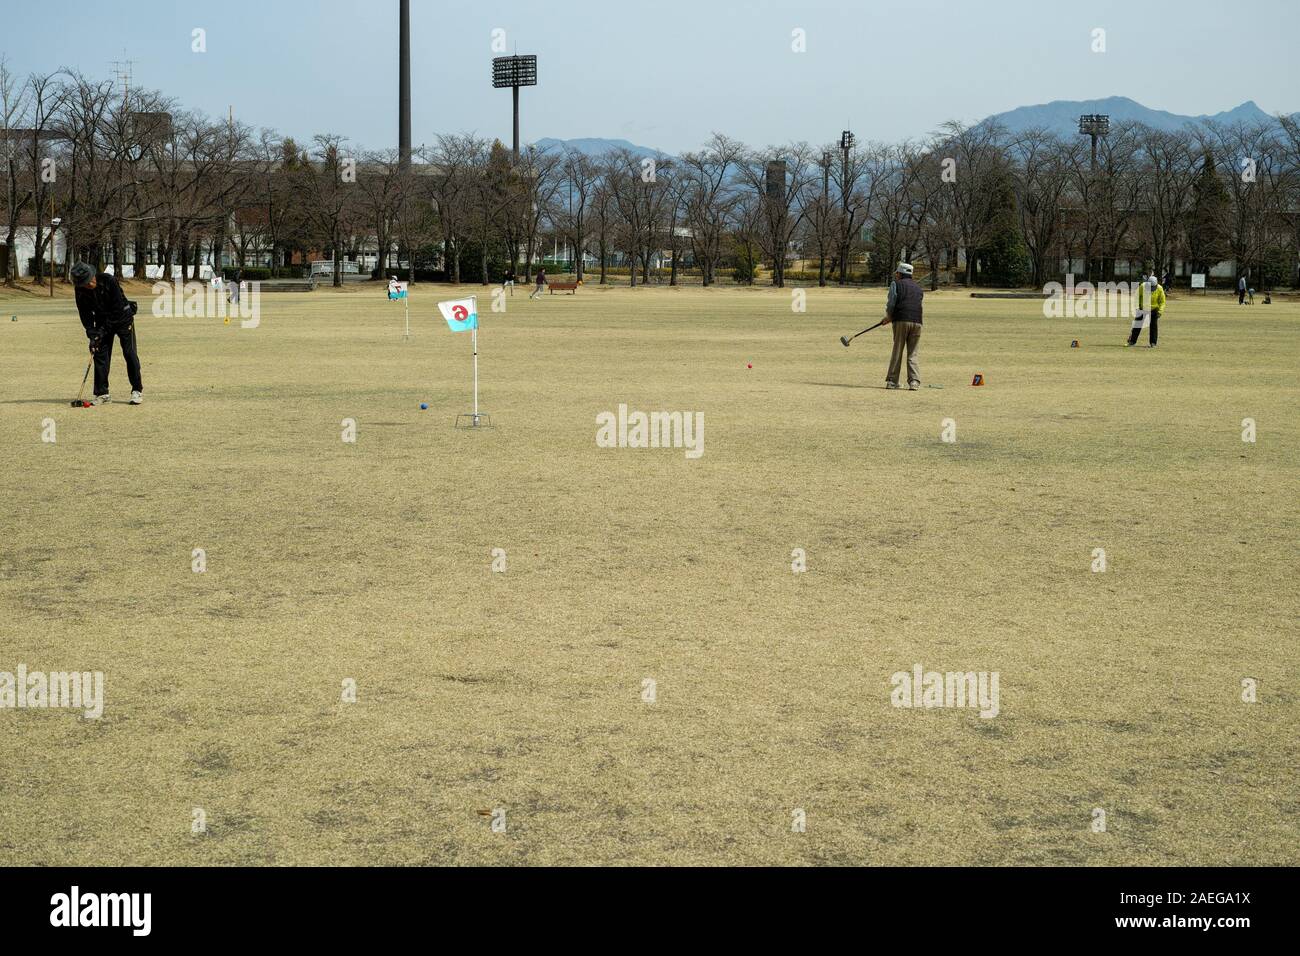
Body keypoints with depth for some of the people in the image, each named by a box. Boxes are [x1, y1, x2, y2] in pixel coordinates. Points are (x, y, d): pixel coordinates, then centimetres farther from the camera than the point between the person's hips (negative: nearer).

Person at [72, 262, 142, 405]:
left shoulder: (108, 280, -27)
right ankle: (102, 393, 1)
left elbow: (117, 309, -24)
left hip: (122, 317, -4)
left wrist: (103, 330, -24)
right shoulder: (80, 292, -15)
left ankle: (137, 390, 4)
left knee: (129, 353, -6)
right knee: (100, 354, -4)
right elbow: (85, 315, -10)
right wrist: (92, 336, -22)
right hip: (102, 320, 4)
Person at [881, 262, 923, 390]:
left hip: (901, 321, -3)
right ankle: (914, 381, -6)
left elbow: (891, 304, -3)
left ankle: (892, 380, 3)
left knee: (897, 352, 3)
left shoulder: (896, 284, 7)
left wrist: (889, 316, 17)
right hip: (917, 322, 3)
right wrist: (892, 317, 29)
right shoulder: (919, 289, 23)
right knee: (912, 354, 7)